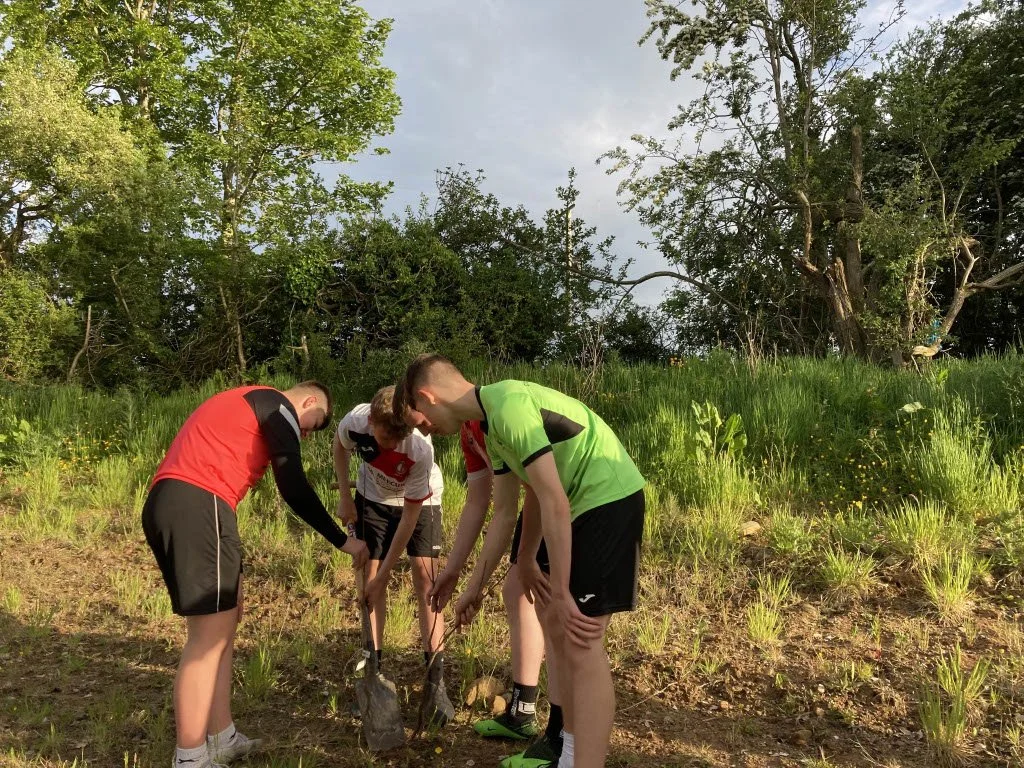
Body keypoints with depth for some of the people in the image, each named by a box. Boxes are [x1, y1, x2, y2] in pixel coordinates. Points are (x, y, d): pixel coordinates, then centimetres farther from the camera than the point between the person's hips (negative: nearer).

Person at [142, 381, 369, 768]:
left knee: (220, 625, 15)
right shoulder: (278, 407, 2)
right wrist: (343, 541, 4)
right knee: (209, 635, -3)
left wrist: (232, 574, 28)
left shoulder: (242, 406, 29)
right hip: (196, 506, -10)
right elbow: (294, 491, -6)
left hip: (164, 505, 10)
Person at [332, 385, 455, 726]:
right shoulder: (355, 421, -32)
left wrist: (384, 573, -22)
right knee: (372, 580, -1)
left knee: (426, 579, -11)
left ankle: (436, 682, -6)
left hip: (420, 500, -3)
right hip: (373, 497, 3)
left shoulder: (421, 449, -39)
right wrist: (345, 498, -4)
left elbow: (410, 516, -28)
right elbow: (340, 446, -3)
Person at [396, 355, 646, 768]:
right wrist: (475, 587, 23)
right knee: (554, 623, 15)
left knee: (581, 644, -9)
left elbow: (555, 505, -24)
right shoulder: (493, 424, 10)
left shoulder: (509, 406, -21)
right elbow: (504, 515, 17)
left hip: (609, 500, -10)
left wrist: (560, 594, -18)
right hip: (582, 504, 10)